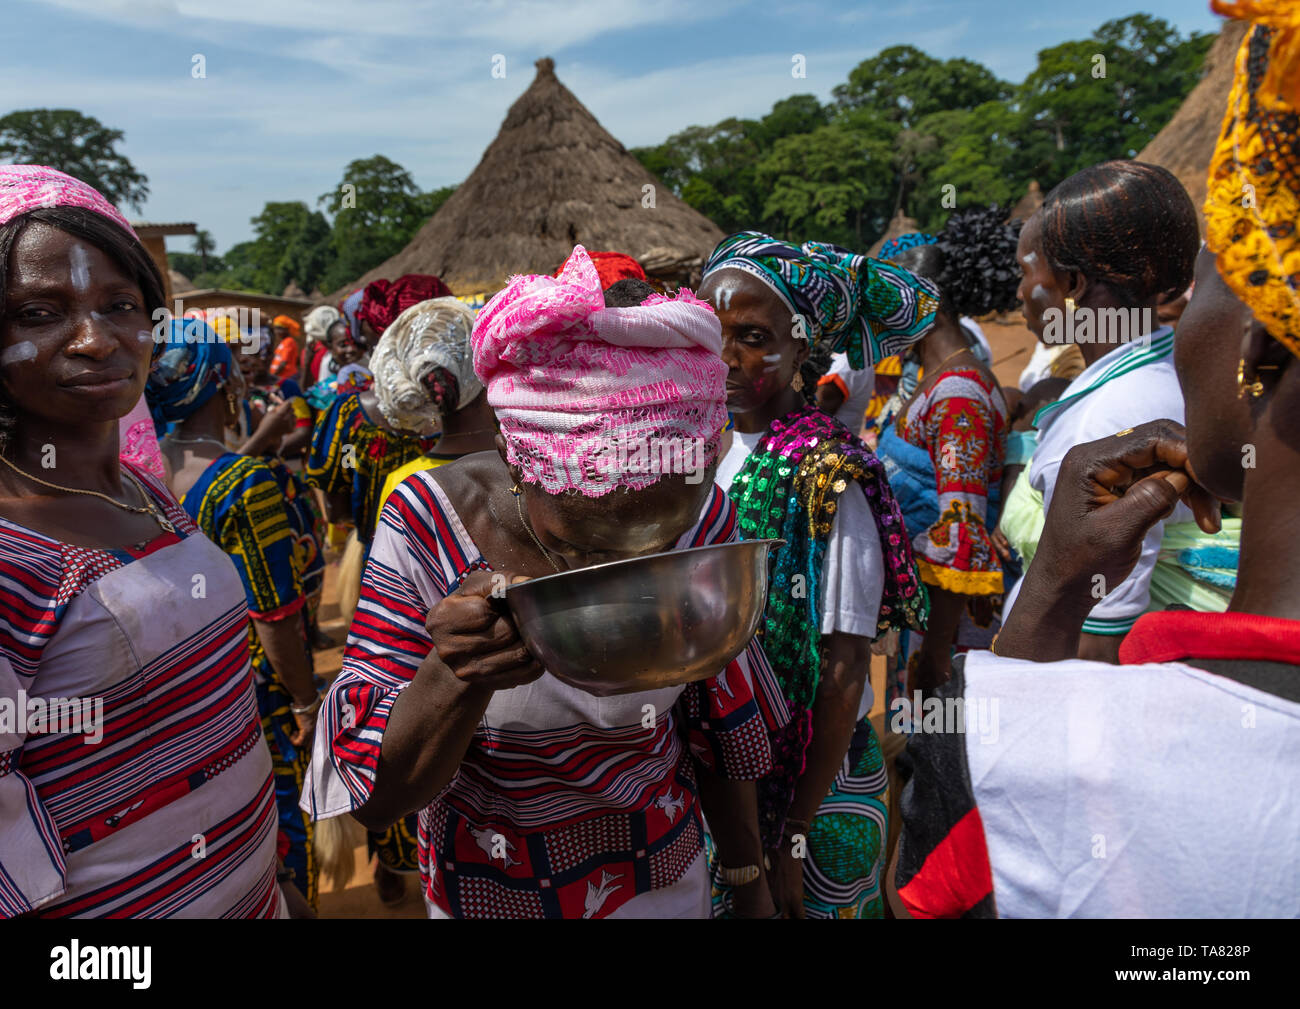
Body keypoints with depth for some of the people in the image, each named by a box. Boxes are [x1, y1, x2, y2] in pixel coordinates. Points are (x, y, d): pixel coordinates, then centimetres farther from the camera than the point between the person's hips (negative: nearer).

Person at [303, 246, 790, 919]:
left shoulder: (701, 517, -18)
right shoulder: (428, 525, -24)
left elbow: (720, 713, -3)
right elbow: (374, 799, -23)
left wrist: (751, 880, 7)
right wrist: (456, 675, -42)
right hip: (486, 890, -1)